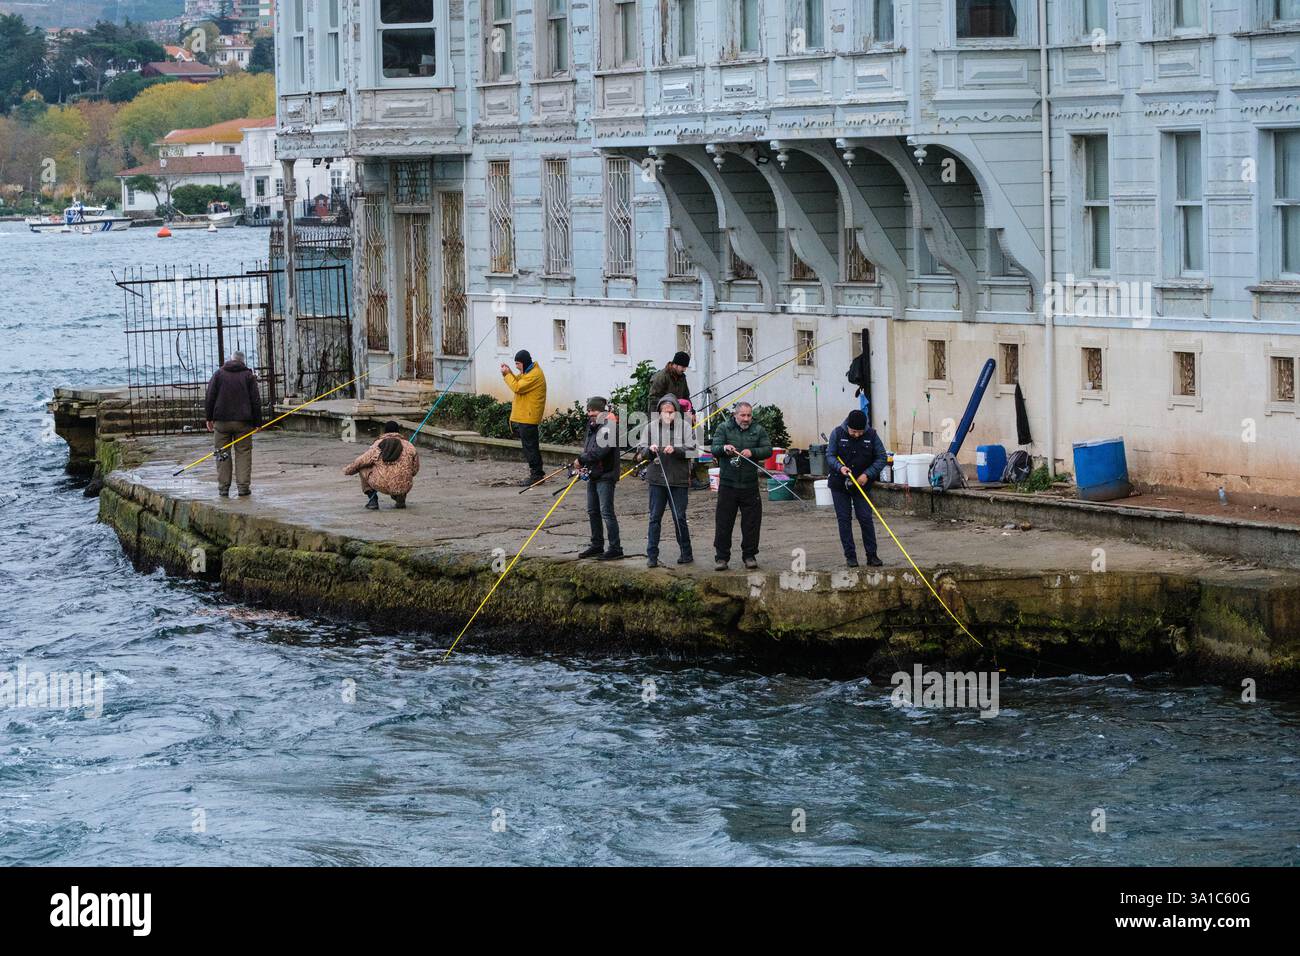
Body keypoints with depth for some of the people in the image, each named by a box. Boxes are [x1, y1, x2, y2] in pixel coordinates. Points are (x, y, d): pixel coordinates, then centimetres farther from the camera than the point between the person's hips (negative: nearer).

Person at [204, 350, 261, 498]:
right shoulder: (248, 376, 3)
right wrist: (256, 422, 6)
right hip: (243, 422, 0)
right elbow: (256, 401, 1)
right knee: (243, 453, 3)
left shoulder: (218, 374, 4)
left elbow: (210, 397, 1)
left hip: (221, 421, 0)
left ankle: (223, 487, 3)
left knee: (222, 454, 6)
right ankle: (243, 487, -3)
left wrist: (209, 418, 8)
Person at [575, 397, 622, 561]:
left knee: (606, 512, -10)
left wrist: (581, 460, -13)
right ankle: (597, 545, 26)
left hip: (605, 476, -10)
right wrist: (583, 464, 5)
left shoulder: (607, 428, -16)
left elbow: (599, 452, -24)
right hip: (593, 476, 10)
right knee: (592, 511, 16)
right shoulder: (592, 427, 14)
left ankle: (615, 549, -8)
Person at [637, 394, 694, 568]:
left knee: (679, 518, 3)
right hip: (656, 480, 1)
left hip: (679, 480, -1)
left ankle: (686, 553, 15)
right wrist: (650, 450, -14)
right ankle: (652, 555, 6)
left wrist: (675, 450, -21)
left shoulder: (684, 427, 2)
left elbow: (691, 450, -5)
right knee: (655, 518, 2)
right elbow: (640, 453, 8)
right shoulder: (651, 427, 7)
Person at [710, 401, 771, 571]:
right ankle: (721, 557, 7)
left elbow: (768, 449, -1)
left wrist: (752, 452, -19)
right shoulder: (724, 428, 4)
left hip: (750, 485, 1)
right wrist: (724, 448, -27)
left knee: (751, 522, 4)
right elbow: (714, 450, -4)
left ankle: (750, 555, 16)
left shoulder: (758, 430, 7)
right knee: (724, 522, 0)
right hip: (728, 484, -1)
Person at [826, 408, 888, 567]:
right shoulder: (837, 433, -10)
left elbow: (882, 458, -5)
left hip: (862, 483, 0)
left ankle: (872, 555, 5)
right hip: (839, 483, 0)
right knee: (844, 519, 1)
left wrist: (867, 474, -18)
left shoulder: (871, 435, -9)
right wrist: (840, 467, -27)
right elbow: (830, 455, -6)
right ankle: (850, 555, 7)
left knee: (866, 519, -2)